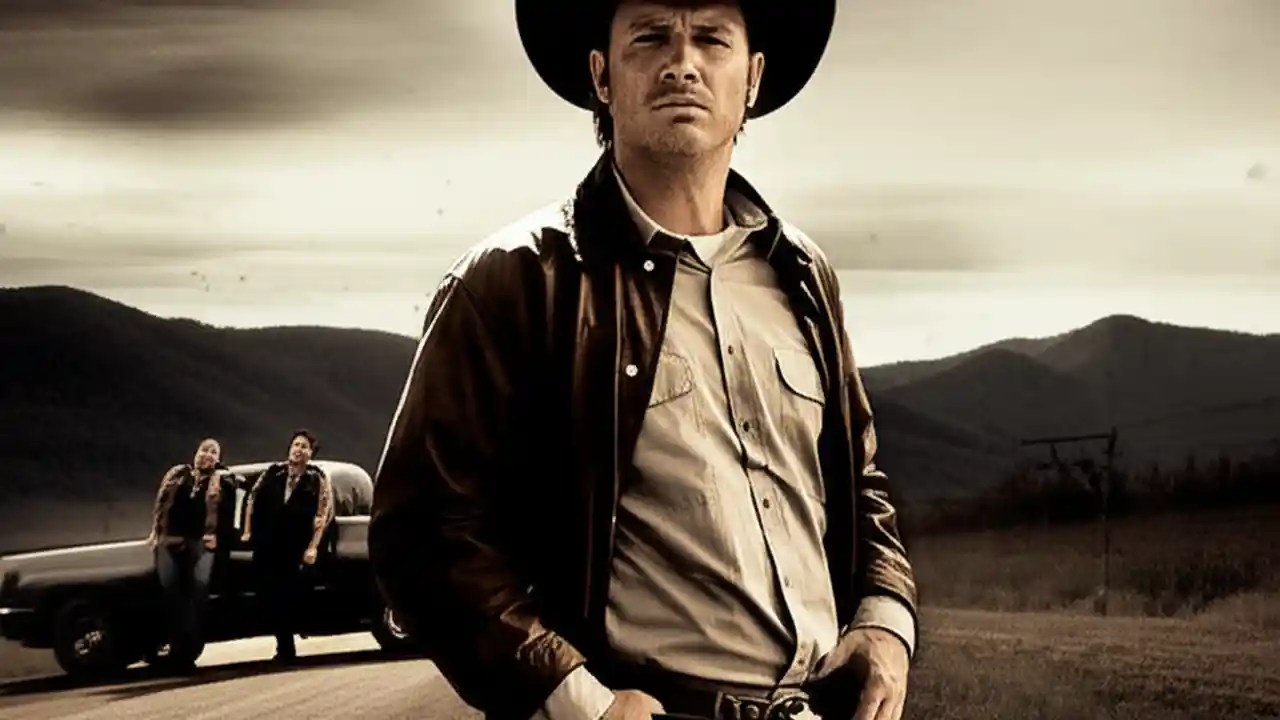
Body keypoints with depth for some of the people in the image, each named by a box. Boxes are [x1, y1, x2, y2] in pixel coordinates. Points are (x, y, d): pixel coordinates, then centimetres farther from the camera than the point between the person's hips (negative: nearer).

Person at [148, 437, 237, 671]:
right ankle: (179, 647, -2)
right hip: (170, 539, 3)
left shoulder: (223, 481, 11)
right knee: (171, 588, -6)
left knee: (199, 588, -15)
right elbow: (160, 502, 16)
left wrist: (217, 536, -9)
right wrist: (156, 532, 6)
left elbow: (228, 513, 4)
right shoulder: (177, 474, 18)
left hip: (201, 542, -2)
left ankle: (189, 650, -14)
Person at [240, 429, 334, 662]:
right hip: (266, 547, 3)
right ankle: (285, 647, 13)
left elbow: (324, 513, -4)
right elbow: (252, 500, 14)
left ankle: (286, 648, 8)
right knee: (269, 597, 3)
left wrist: (313, 547, -11)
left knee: (288, 599, -2)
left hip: (295, 550, -3)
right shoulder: (273, 472, 9)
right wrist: (247, 532, 9)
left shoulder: (318, 478, 0)